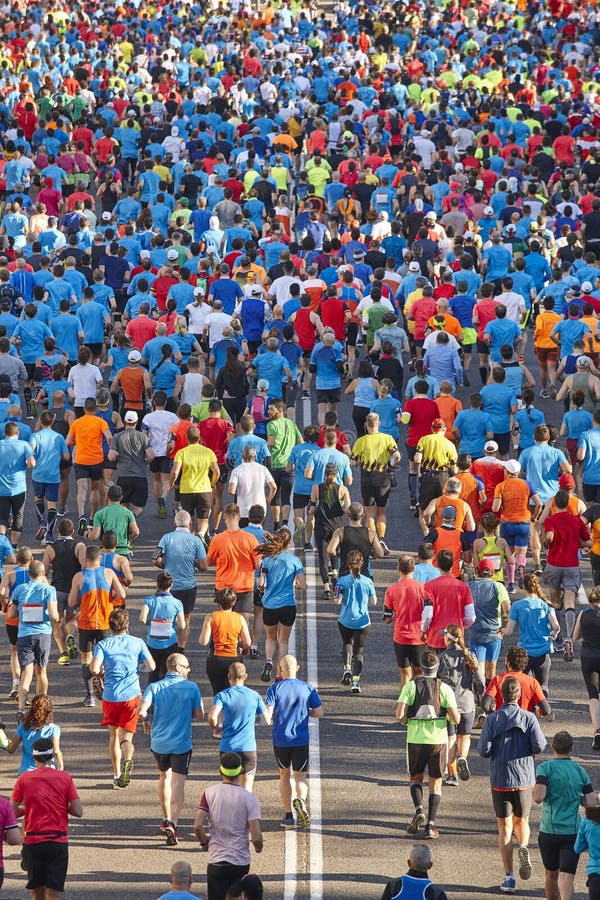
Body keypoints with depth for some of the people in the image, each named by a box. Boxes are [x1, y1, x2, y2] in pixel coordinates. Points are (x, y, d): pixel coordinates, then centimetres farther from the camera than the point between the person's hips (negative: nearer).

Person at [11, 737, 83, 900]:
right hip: (58, 841, -1)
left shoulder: (24, 779, 1)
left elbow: (12, 812, 0)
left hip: (32, 841, 1)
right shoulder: (64, 778, -1)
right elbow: (78, 811, -5)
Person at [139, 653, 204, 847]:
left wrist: (146, 721, 6)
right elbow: (199, 715, -2)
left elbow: (141, 710, -16)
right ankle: (172, 823, -20)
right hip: (182, 743, -3)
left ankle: (166, 820, 31)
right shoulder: (191, 688, -5)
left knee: (164, 777, 24)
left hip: (159, 742, 3)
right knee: (178, 783, -3)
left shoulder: (155, 687, -3)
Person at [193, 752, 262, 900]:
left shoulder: (209, 792, -5)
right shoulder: (249, 798, -8)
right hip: (241, 862, 0)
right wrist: (259, 847, 10)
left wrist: (205, 842, 9)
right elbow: (256, 836, -12)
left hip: (216, 860, 0)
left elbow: (198, 826, -11)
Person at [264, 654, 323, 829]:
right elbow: (319, 713, 1)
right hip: (302, 740, 0)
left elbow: (267, 715, -14)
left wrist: (275, 713, 9)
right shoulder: (308, 688, -1)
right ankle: (301, 800, -27)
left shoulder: (275, 689, -6)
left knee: (284, 775, 17)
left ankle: (288, 815, 17)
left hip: (280, 740, 0)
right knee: (300, 776, 6)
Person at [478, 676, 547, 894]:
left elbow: (484, 751, -10)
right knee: (522, 821, 21)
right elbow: (539, 746, -12)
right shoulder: (529, 718, -6)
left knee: (505, 828, 6)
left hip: (500, 779, -1)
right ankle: (523, 847, -12)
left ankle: (509, 877, 0)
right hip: (524, 778, 1)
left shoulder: (492, 720, -7)